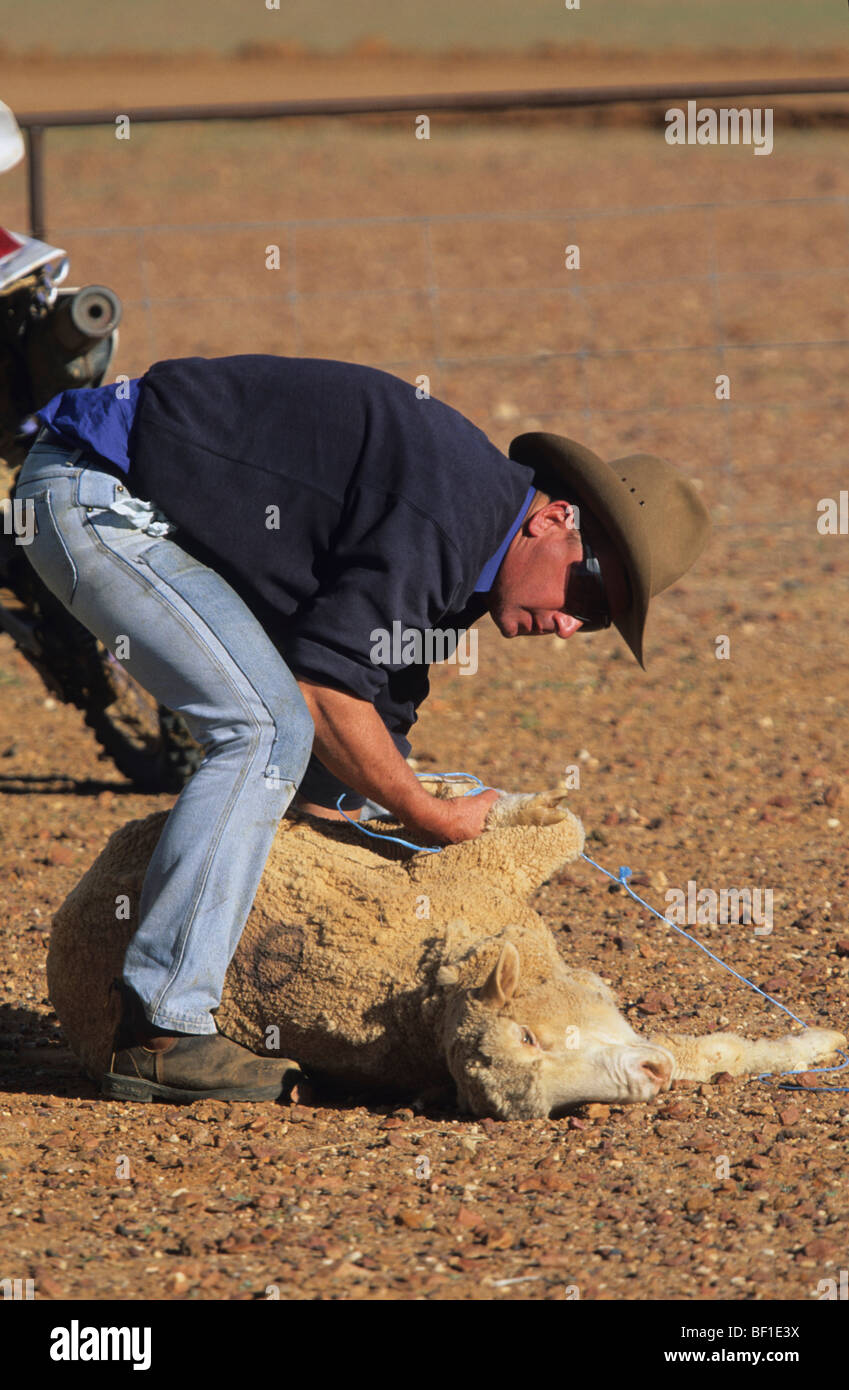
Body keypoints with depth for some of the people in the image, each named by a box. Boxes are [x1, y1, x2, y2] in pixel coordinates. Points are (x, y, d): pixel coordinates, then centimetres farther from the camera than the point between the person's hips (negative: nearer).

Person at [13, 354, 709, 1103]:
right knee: (268, 729, -17)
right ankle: (160, 1033, -17)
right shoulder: (448, 515, -21)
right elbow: (324, 691, -21)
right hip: (94, 494, -10)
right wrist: (436, 819, -11)